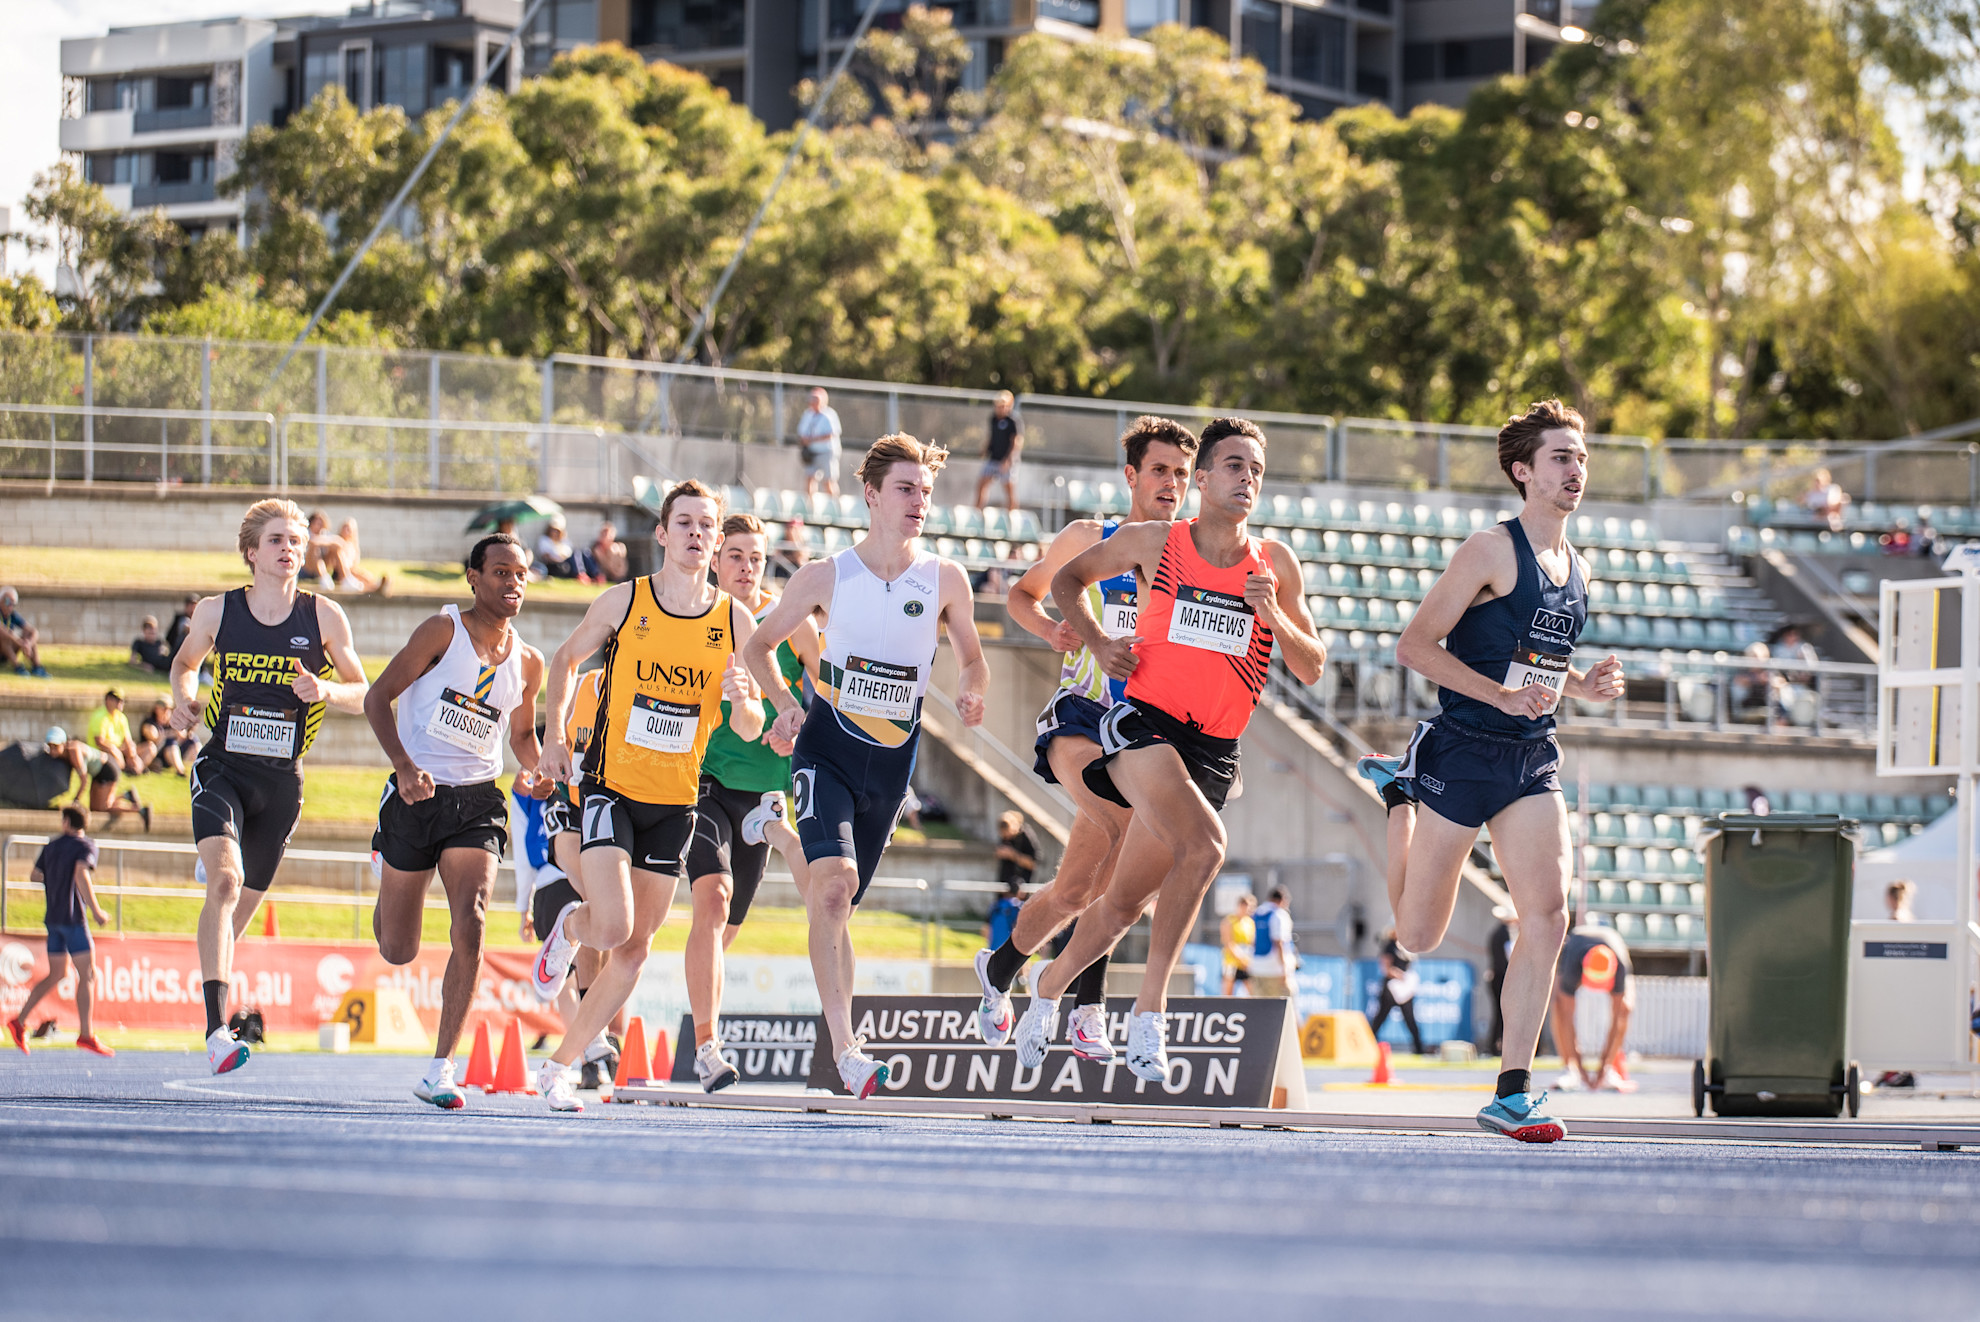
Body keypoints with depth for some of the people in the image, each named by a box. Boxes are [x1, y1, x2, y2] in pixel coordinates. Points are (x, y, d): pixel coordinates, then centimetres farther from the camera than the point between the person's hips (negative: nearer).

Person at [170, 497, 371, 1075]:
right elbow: (185, 661, 20)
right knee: (225, 883, -24)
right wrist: (183, 697, -1)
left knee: (245, 902, 12)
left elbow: (364, 695, 8)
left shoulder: (323, 616, 0)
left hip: (280, 778, 2)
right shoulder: (216, 611, 1)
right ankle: (217, 1028, -31)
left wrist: (325, 690, -13)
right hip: (221, 767, -2)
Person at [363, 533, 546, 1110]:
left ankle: (439, 1070, -12)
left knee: (470, 927, -19)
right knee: (397, 952, 7)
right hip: (416, 795, -3)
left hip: (477, 802, 3)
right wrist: (404, 765, -23)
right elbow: (378, 696, -9)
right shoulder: (444, 629, -7)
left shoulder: (527, 662, 7)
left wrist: (534, 771, -1)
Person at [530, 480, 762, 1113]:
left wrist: (740, 699, -18)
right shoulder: (623, 603, -5)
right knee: (613, 926, -20)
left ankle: (560, 1066, 20)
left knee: (635, 947, 5)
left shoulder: (736, 622, -1)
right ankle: (569, 926, 17)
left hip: (675, 803, 3)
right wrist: (555, 734, 0)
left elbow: (750, 730, 4)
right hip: (610, 789, -3)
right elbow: (566, 660, 11)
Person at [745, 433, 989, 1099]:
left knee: (836, 902, 9)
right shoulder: (826, 576, -1)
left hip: (892, 762, 2)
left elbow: (972, 661, 14)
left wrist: (970, 694, -8)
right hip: (826, 749, -2)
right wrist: (786, 706, -5)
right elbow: (759, 645, 11)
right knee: (835, 881, -23)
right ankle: (845, 1048, -28)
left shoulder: (945, 580, 2)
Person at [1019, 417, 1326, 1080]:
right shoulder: (1152, 541, 2)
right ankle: (1150, 1009, -22)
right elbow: (1068, 581, 19)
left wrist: (1274, 617, -9)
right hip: (1143, 724, -4)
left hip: (1213, 751, 4)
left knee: (1124, 905, 7)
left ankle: (1052, 981, 34)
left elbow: (1311, 669, 10)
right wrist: (1099, 641, 2)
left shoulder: (1275, 562, 8)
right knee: (1205, 844, -31)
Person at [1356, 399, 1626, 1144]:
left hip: (1533, 758, 6)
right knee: (1417, 936, 5)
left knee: (1547, 918, -12)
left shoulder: (1577, 570, 14)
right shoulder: (1492, 551, -9)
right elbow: (1416, 645, -12)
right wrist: (1500, 694, -22)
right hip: (1463, 749, -5)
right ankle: (1398, 794, 36)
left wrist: (1582, 687, 6)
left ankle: (1513, 1091, -7)